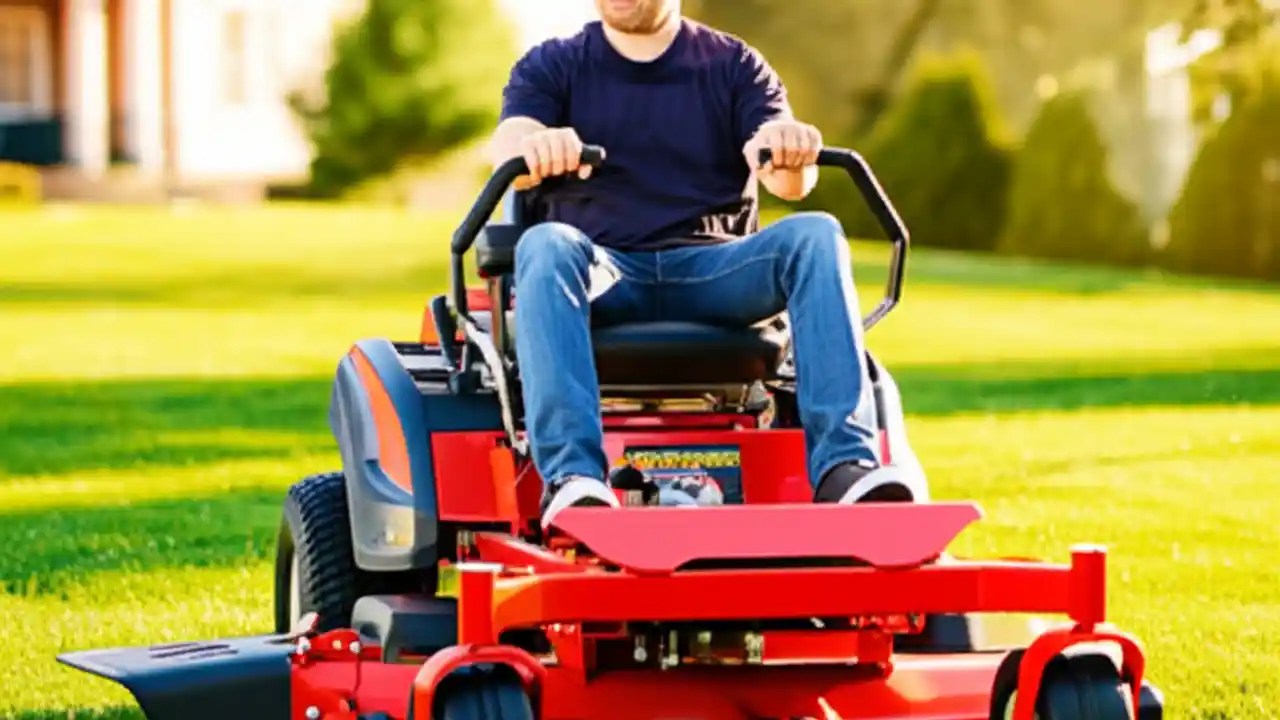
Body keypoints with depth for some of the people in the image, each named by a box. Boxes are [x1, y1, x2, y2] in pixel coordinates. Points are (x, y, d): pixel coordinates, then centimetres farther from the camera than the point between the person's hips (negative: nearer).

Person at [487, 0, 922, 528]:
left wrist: (788, 151, -27)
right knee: (546, 244, -34)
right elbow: (508, 153, -7)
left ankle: (842, 468, -39)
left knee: (815, 236, -27)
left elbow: (788, 182, -1)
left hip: (715, 273, 1)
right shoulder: (552, 67, 14)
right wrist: (534, 147, -33)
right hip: (606, 275, -1)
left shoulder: (735, 66, 15)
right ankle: (572, 477, -48)